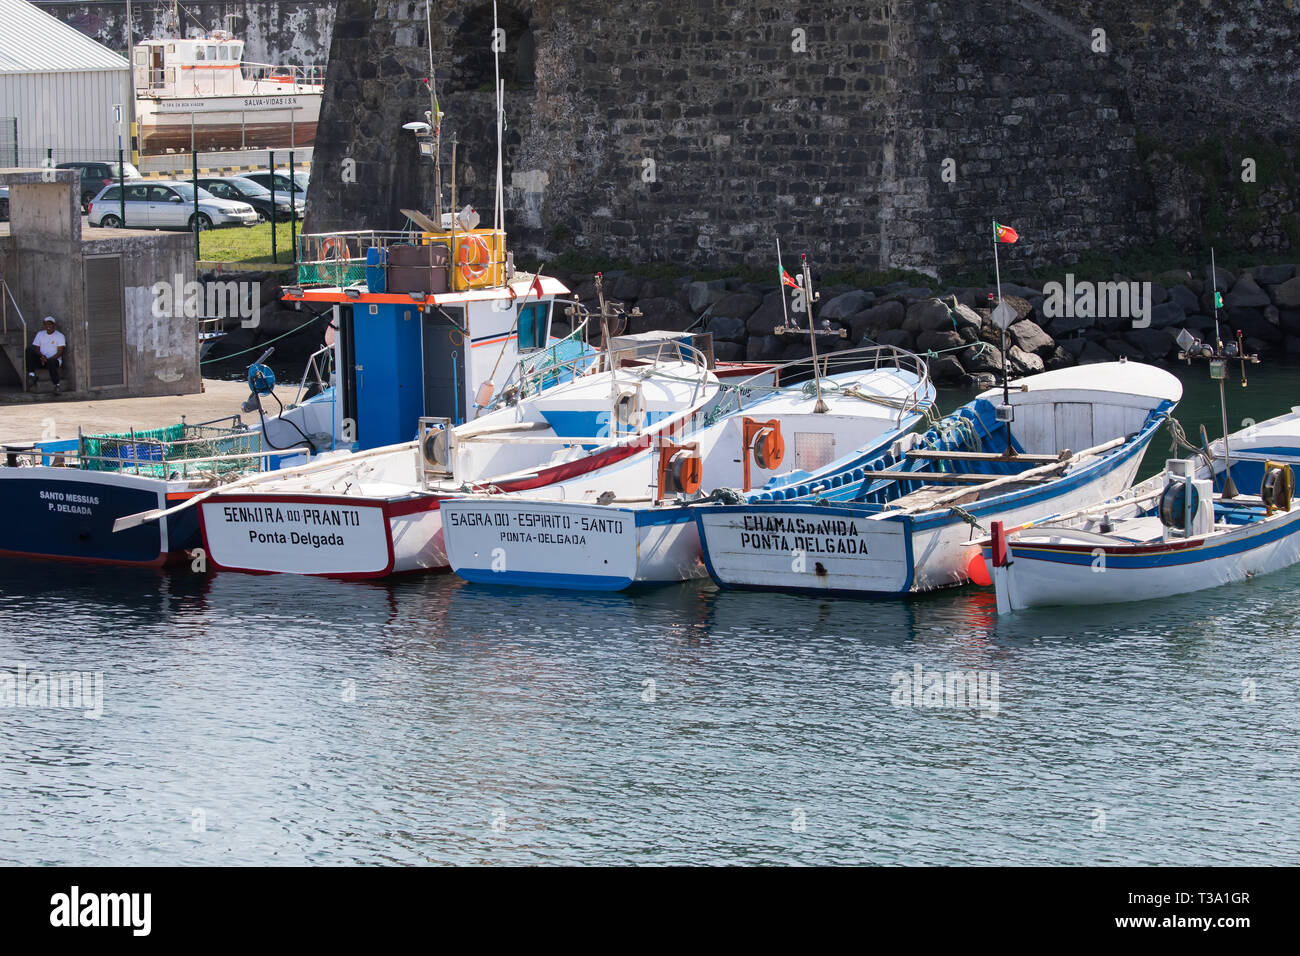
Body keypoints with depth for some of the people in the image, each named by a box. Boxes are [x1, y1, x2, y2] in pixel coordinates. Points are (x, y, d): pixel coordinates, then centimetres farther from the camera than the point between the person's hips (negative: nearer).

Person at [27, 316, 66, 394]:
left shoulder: (60, 336, 3)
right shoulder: (40, 334, 15)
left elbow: (59, 352, -5)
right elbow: (36, 349, 7)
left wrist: (48, 359, -19)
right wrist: (41, 356, -16)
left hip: (54, 359, -3)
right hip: (41, 360, 3)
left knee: (51, 362, -41)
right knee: (29, 350, -23)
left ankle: (57, 385, -29)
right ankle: (31, 375, -32)